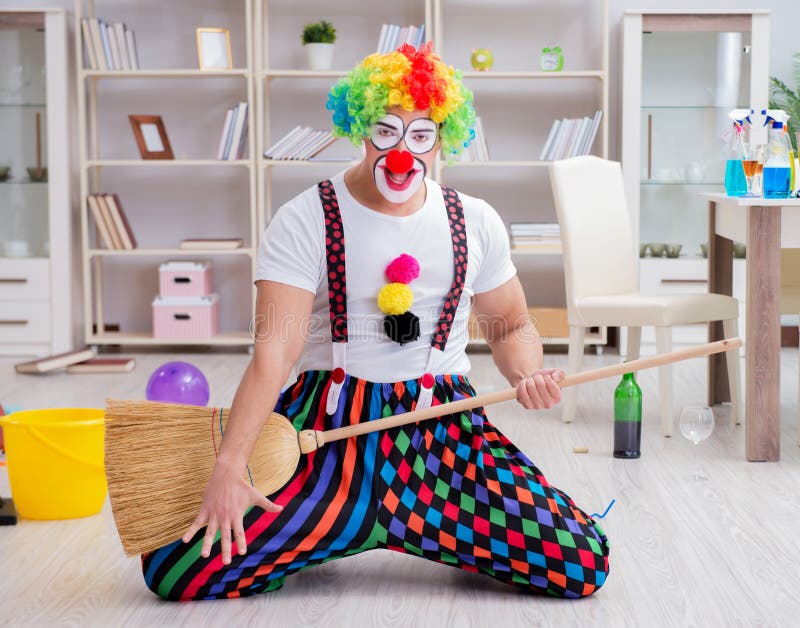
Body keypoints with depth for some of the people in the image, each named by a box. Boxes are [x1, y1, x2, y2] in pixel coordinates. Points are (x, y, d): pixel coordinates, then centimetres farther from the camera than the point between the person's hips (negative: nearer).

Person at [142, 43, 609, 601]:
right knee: (173, 570, -18)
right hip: (324, 429, -2)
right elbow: (275, 350, -16)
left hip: (444, 429, 2)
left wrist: (528, 374, -7)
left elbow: (511, 327, 17)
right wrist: (230, 463, -28)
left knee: (583, 566, -16)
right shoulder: (305, 222, -6)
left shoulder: (476, 224, 6)